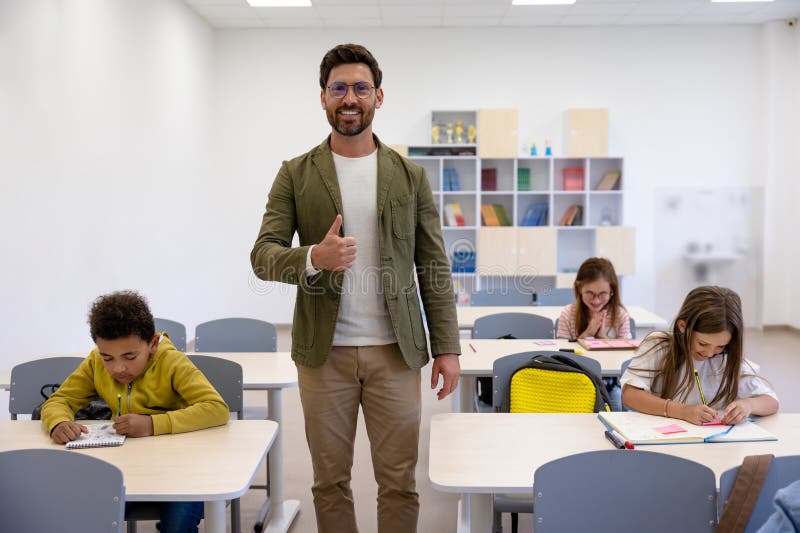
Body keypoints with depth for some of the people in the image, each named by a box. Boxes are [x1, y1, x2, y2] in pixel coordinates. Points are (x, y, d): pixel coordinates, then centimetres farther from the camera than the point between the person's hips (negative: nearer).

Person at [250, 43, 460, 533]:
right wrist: (312, 258, -24)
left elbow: (434, 266, 5)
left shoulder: (411, 175, 6)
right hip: (324, 351, 0)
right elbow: (263, 254, -2)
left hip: (395, 350, 0)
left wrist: (447, 347, -1)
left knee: (399, 482, 6)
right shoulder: (296, 175, 4)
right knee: (331, 480, 10)